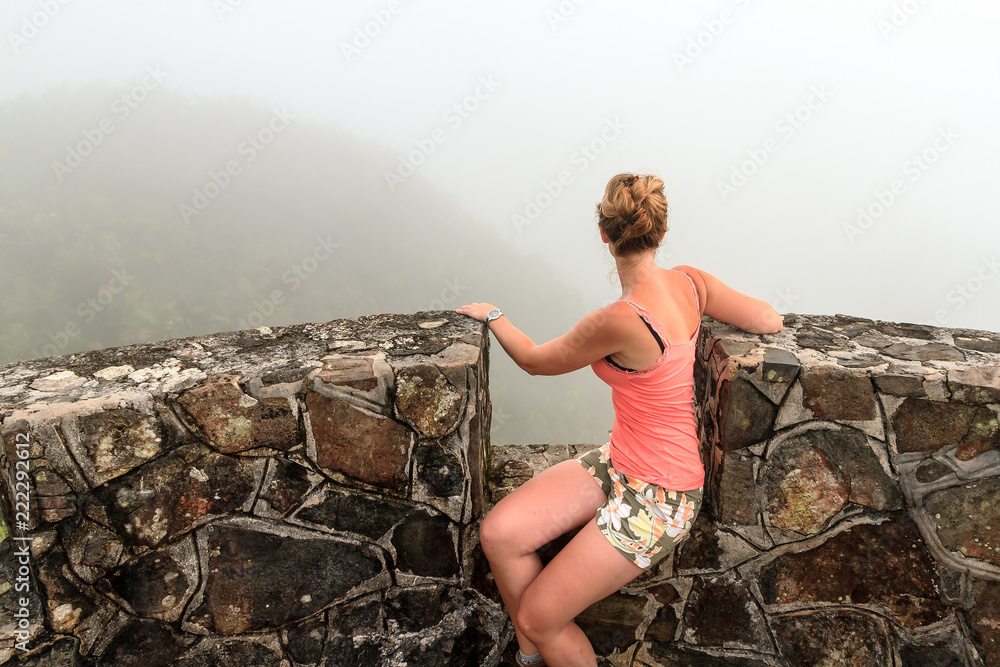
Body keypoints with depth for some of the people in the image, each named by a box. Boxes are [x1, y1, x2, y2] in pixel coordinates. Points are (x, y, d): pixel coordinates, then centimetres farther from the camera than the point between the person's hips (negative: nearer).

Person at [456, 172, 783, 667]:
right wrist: (700, 316, 22)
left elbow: (536, 360, -11)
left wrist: (492, 315, 7)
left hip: (659, 497, -8)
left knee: (538, 618, -4)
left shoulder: (620, 321, -28)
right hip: (618, 463, 8)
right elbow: (770, 321, 4)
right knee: (498, 533, -1)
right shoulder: (689, 282, -6)